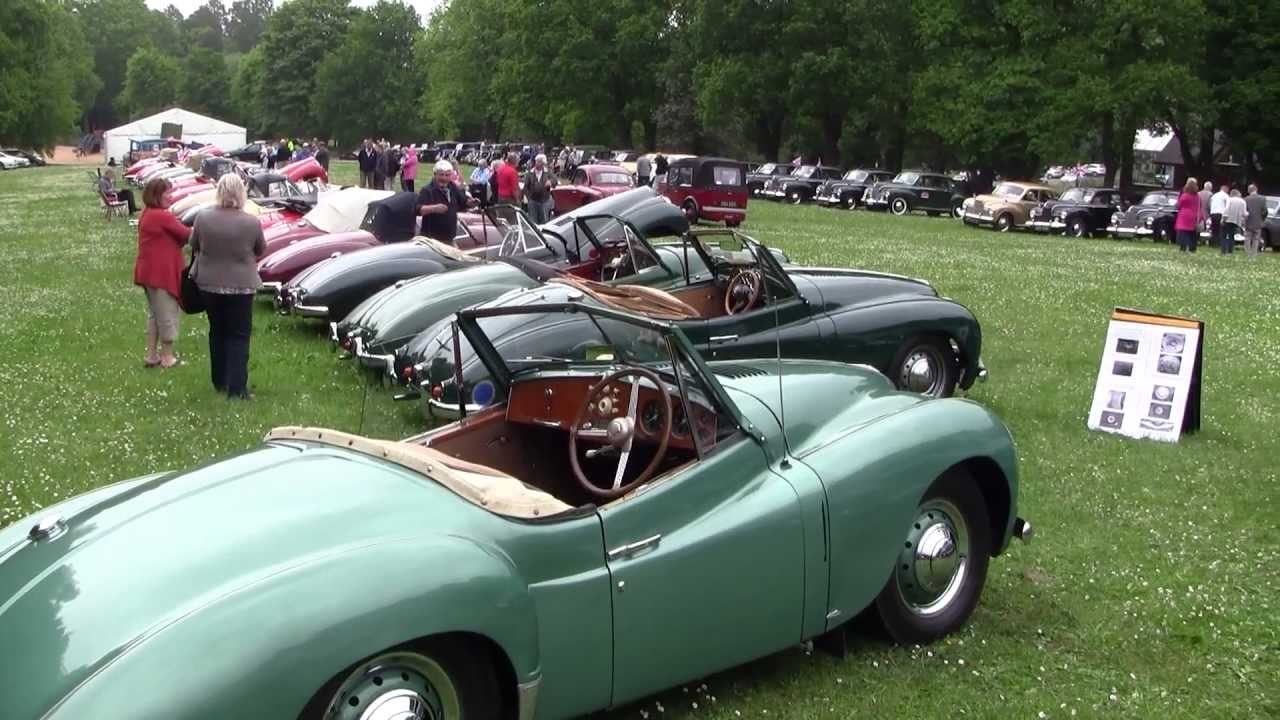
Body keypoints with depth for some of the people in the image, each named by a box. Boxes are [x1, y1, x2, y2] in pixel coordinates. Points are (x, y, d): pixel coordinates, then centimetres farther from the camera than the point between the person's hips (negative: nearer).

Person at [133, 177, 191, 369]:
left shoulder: (147, 215, 11)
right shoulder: (162, 216, -19)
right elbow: (186, 234, -12)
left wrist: (183, 239, -4)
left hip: (149, 272, 10)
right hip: (162, 273, -10)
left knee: (154, 314, 18)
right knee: (167, 315, 2)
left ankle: (151, 356, 22)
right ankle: (167, 358, 11)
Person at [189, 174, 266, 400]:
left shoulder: (203, 218, -10)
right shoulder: (251, 223, -16)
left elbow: (194, 246, 5)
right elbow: (261, 251, 1)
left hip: (209, 284, 3)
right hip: (240, 286, -3)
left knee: (217, 332, 19)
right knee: (239, 336, 5)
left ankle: (219, 382, 28)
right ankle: (237, 388, 0)